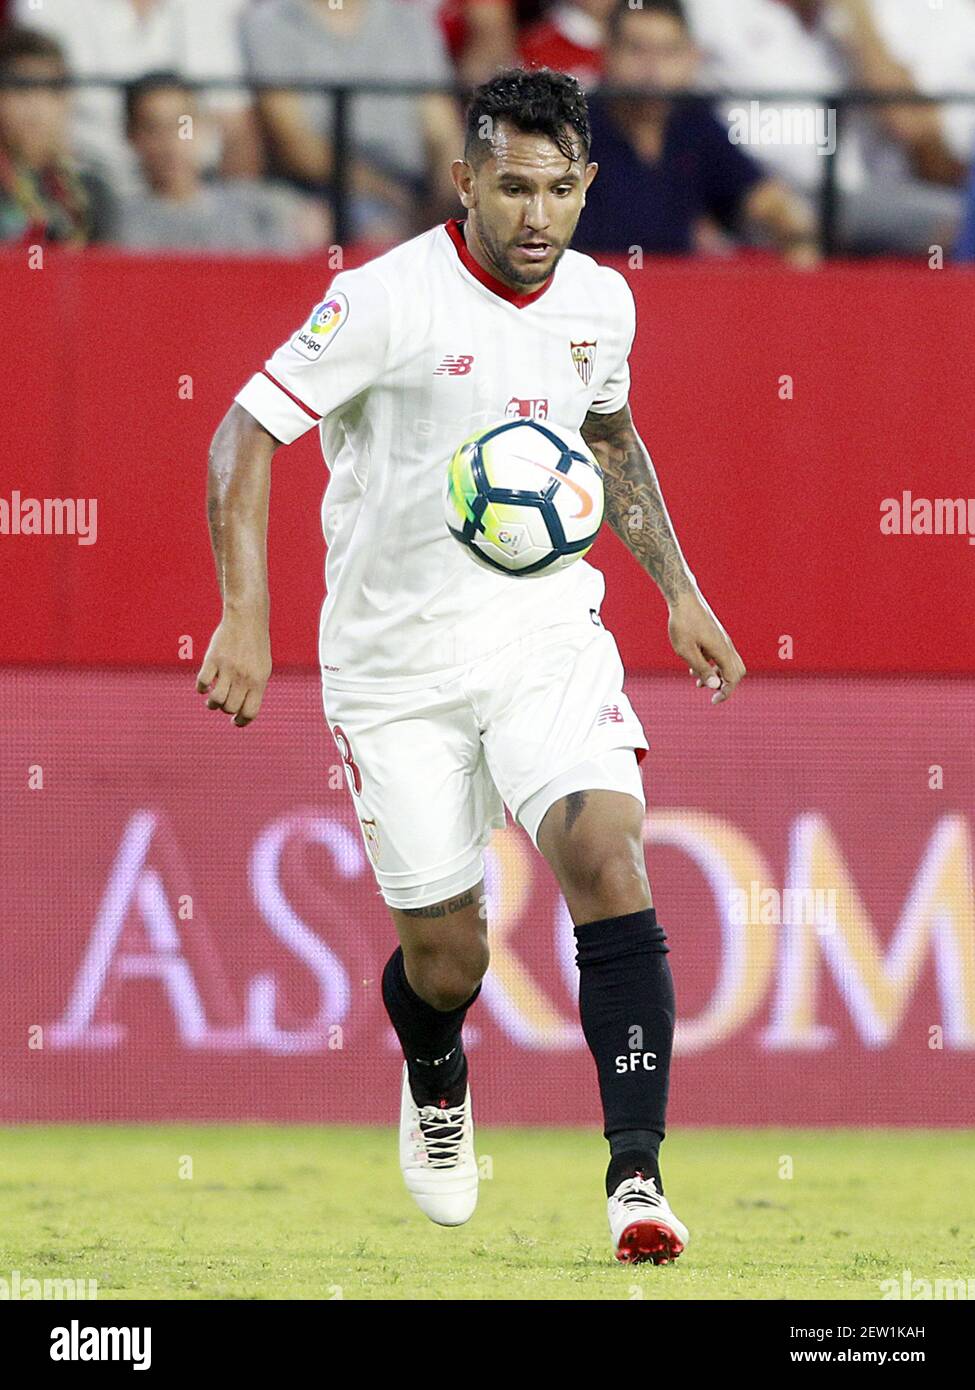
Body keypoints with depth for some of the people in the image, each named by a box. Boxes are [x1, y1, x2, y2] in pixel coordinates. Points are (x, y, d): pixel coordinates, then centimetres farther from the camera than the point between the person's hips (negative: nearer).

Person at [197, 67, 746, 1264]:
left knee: (607, 858, -22)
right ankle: (435, 1089, 41)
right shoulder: (388, 300, -16)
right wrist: (245, 614, -23)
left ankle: (636, 1174, -22)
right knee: (445, 957, 3)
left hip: (547, 638, 3)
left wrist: (679, 590, 20)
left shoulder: (599, 301, 1)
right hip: (397, 663, -3)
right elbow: (245, 432, -14)